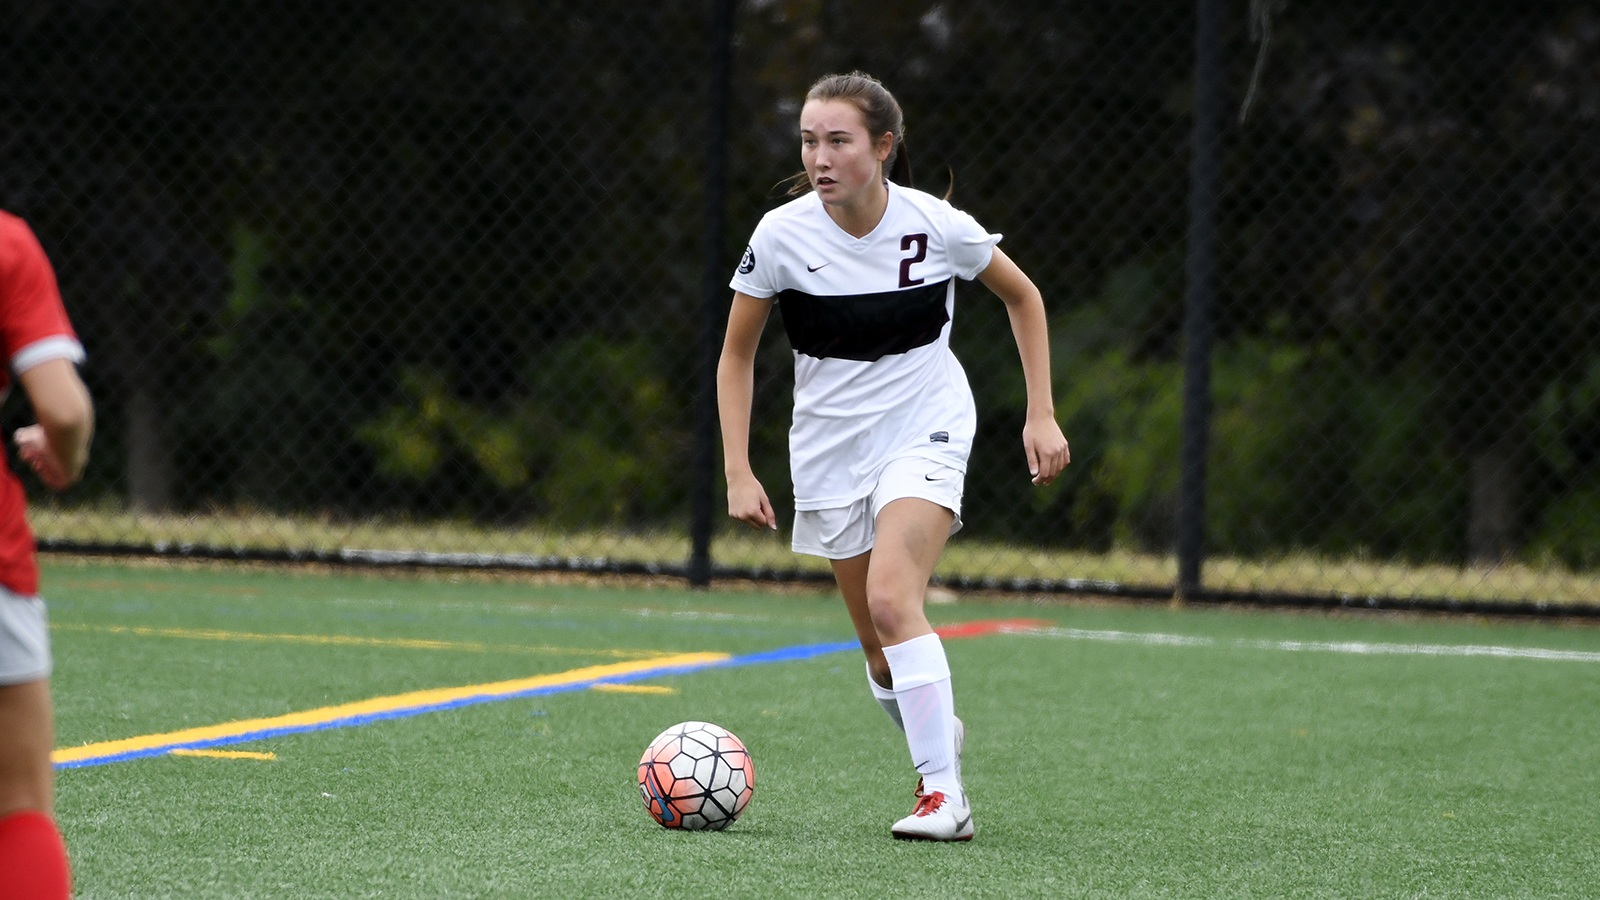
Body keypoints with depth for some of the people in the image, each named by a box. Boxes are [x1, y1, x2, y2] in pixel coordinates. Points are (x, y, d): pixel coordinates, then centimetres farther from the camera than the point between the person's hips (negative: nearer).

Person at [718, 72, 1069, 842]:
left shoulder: (938, 226, -15)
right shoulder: (782, 235, -13)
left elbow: (1022, 296, 4)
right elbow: (736, 354, 0)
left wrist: (1041, 416, 0)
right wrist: (739, 473, -7)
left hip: (925, 430, -3)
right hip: (831, 445, 3)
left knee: (891, 597, -25)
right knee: (881, 656, 5)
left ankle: (944, 798, -22)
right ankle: (939, 736, 36)